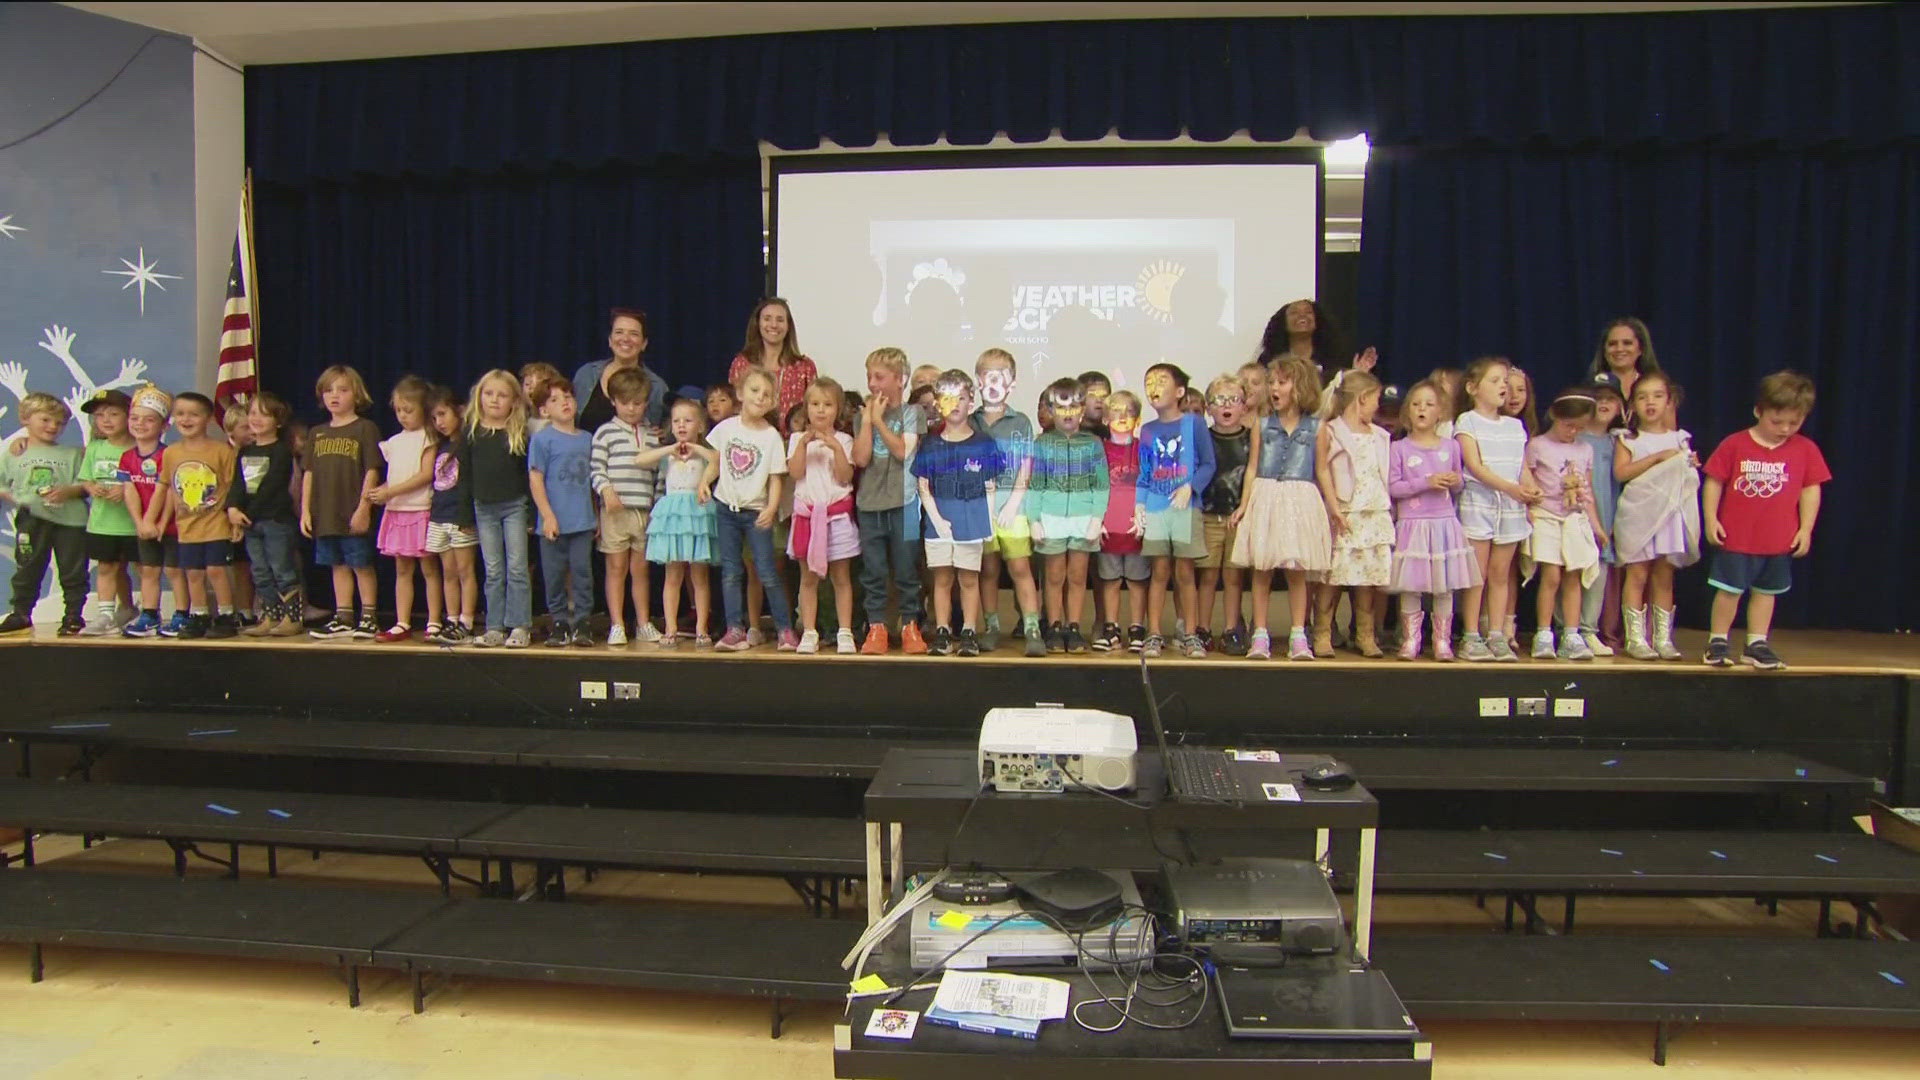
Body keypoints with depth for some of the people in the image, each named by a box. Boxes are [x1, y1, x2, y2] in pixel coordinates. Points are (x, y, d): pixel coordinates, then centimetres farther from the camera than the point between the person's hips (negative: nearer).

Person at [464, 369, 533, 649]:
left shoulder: (520, 433, -1)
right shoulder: (471, 433, 4)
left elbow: (530, 474, -1)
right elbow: (464, 473, 6)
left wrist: (532, 512, -6)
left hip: (515, 505, -2)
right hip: (484, 508, 3)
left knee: (517, 568, -2)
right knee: (493, 572, 7)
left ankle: (519, 627, 3)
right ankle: (495, 628, 11)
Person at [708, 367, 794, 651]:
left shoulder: (771, 436, -7)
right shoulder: (726, 427, 0)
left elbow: (776, 478, -8)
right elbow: (716, 462, 11)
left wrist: (771, 509, -21)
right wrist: (705, 482, -8)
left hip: (756, 511, -3)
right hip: (726, 508, 3)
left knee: (767, 572, -4)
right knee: (730, 571, 5)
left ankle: (785, 628, 5)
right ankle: (735, 630, 10)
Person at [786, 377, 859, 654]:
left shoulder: (843, 440, 4)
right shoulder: (798, 438, 7)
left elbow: (845, 477, -7)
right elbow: (795, 472, -7)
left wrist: (836, 448, -17)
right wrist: (804, 443, -16)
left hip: (838, 513, -1)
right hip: (806, 512, 1)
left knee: (841, 577, 2)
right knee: (808, 577, 4)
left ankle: (845, 633, 5)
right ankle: (809, 633, 8)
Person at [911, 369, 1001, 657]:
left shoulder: (984, 444, 2)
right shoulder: (930, 447, 4)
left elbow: (990, 488, 4)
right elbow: (924, 489, 3)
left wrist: (989, 523, -2)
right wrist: (937, 519, -8)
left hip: (973, 521, -1)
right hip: (939, 522, 1)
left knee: (969, 579, 5)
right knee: (942, 579, 6)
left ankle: (969, 633, 12)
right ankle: (942, 633, 12)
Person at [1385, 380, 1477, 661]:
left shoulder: (1451, 446, 9)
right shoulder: (1398, 448, 0)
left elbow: (1457, 482, 17)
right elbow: (1393, 487, -7)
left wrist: (1455, 482, -6)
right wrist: (1426, 482, -16)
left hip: (1444, 523, 2)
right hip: (1411, 523, -2)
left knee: (1445, 587, 3)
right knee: (1410, 587, -1)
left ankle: (1442, 641, 11)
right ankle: (1410, 640, 9)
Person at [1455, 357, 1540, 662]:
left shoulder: (1515, 426, 16)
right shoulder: (1467, 421, 0)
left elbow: (1523, 468, 13)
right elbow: (1474, 466, -11)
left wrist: (1531, 491, -9)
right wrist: (1509, 487, -21)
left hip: (1511, 506, 5)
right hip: (1477, 502, -5)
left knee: (1501, 573, 7)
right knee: (1477, 574, -4)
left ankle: (1496, 636, 11)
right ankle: (1471, 637, 1)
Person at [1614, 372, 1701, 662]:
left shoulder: (1679, 439, 12)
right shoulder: (1628, 439, 3)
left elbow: (1691, 476, 14)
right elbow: (1621, 472, -13)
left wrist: (1690, 465, -7)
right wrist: (1658, 457, -15)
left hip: (1670, 514, 3)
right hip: (1638, 513, -3)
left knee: (1664, 577, 6)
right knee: (1638, 575, -4)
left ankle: (1662, 637, 11)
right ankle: (1635, 637, 0)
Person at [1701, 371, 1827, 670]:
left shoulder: (1806, 450, 0)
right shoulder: (1734, 444, -7)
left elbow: (1811, 490, 4)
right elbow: (1714, 482, -3)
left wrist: (1805, 529, 1)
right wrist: (1711, 519, -7)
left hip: (1780, 539, 3)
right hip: (1736, 536, -2)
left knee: (1765, 591, 12)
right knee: (1729, 590, 3)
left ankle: (1756, 644, 21)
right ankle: (1718, 641, 15)